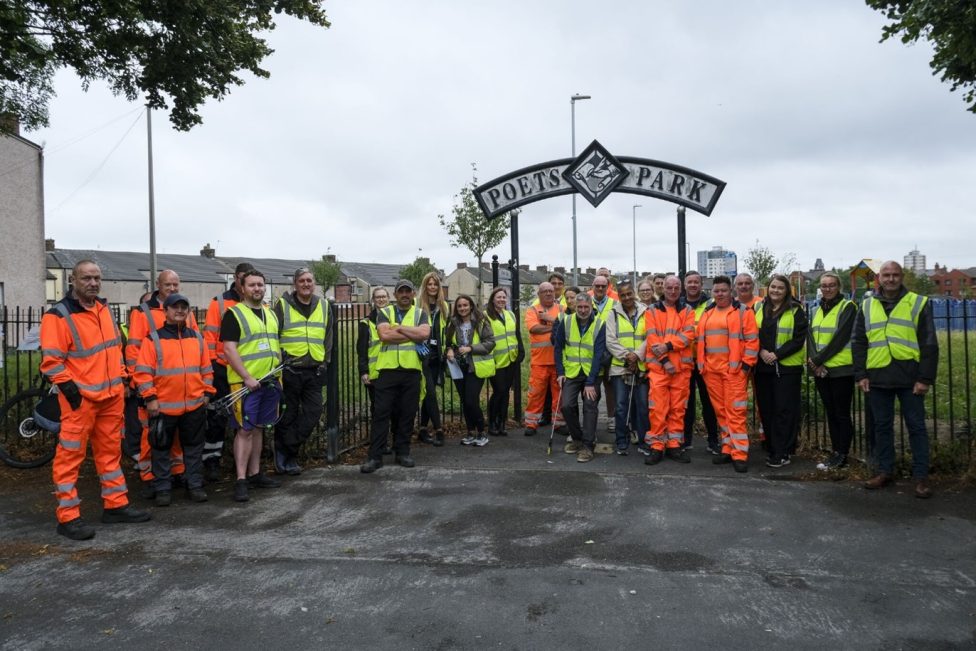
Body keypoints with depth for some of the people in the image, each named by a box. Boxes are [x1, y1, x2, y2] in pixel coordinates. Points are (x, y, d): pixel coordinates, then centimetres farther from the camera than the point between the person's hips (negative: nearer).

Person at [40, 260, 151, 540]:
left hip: (111, 395, 8)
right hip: (80, 398, -7)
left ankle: (115, 505, 23)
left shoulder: (104, 308, 11)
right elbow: (50, 360, -13)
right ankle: (68, 517, 6)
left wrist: (122, 378, 15)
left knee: (111, 451, 14)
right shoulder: (58, 316, -11)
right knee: (70, 456, -2)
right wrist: (69, 388, -17)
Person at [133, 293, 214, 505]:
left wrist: (207, 392, 9)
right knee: (162, 448, 8)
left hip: (195, 405, 3)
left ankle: (195, 485, 21)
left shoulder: (197, 337, 10)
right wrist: (150, 397, -10)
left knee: (194, 447, 11)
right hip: (163, 406, -3)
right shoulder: (154, 338, -3)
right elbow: (143, 371, -6)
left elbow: (206, 368, 14)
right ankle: (162, 488, 19)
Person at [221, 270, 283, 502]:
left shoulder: (271, 314, 15)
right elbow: (229, 350, -13)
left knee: (258, 428, 13)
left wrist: (278, 371, 12)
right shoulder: (234, 314, -6)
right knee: (245, 430, -5)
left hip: (269, 381, 7)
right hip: (245, 382, -6)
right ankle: (241, 480, -1)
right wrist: (247, 377, -19)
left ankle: (255, 474, 22)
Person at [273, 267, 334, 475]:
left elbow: (328, 337, 16)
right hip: (289, 370, -4)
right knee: (288, 415, 3)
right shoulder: (283, 305, -1)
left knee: (313, 412, 1)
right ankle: (286, 455, 18)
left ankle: (286, 451, 14)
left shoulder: (324, 306, 11)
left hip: (314, 370, 4)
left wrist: (325, 362, 9)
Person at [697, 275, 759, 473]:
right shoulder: (707, 313, 17)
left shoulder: (743, 311, 0)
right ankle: (728, 448, 18)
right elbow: (699, 339, 19)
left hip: (734, 368, -6)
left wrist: (747, 364, -10)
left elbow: (752, 339, -5)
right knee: (720, 410, 9)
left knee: (735, 411, -8)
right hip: (711, 369, 6)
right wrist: (700, 362, 11)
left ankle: (739, 454, -5)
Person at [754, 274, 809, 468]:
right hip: (762, 366, 4)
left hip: (787, 367, -4)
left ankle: (782, 453, 3)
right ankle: (772, 448, 19)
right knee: (766, 408, 8)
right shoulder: (758, 308, 10)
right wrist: (761, 351, -9)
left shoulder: (796, 310, -2)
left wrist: (777, 354, -14)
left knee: (785, 410, -3)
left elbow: (799, 339, -7)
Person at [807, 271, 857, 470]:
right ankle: (836, 453, 19)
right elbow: (811, 336, 7)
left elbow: (840, 337, -14)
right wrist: (813, 360, -10)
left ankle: (841, 456, 6)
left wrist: (818, 360, -14)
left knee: (842, 414, 0)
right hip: (820, 370, 7)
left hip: (841, 369, -6)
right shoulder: (818, 310, 16)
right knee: (830, 413, 11)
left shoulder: (847, 307, -5)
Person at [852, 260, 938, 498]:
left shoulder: (918, 303, 2)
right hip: (878, 377, 3)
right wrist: (860, 375, 2)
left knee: (916, 426, 3)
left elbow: (929, 344, -1)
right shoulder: (867, 306, 10)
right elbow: (858, 343, 10)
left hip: (909, 376, -3)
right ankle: (885, 471, 21)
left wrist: (925, 378, -8)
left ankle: (921, 476, 11)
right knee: (882, 426, 10)